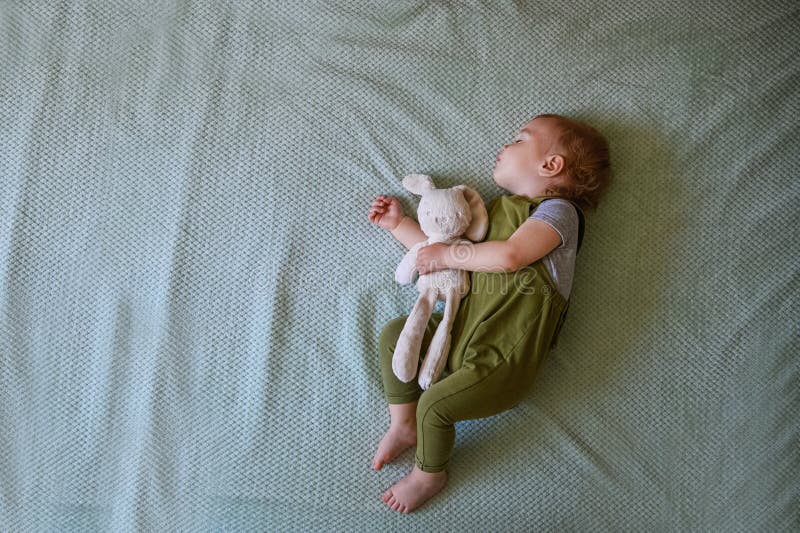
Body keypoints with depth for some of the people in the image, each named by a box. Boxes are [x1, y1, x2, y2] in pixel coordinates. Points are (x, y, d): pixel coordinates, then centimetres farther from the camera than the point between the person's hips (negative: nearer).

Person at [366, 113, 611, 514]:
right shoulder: (497, 210, 19)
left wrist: (446, 255, -15)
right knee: (393, 334, 3)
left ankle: (429, 475, 11)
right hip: (464, 330, 9)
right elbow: (445, 253, 23)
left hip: (503, 358, -8)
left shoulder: (558, 209, -9)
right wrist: (398, 223, 24)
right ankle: (403, 425, 14)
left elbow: (509, 256, -26)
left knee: (434, 404, -19)